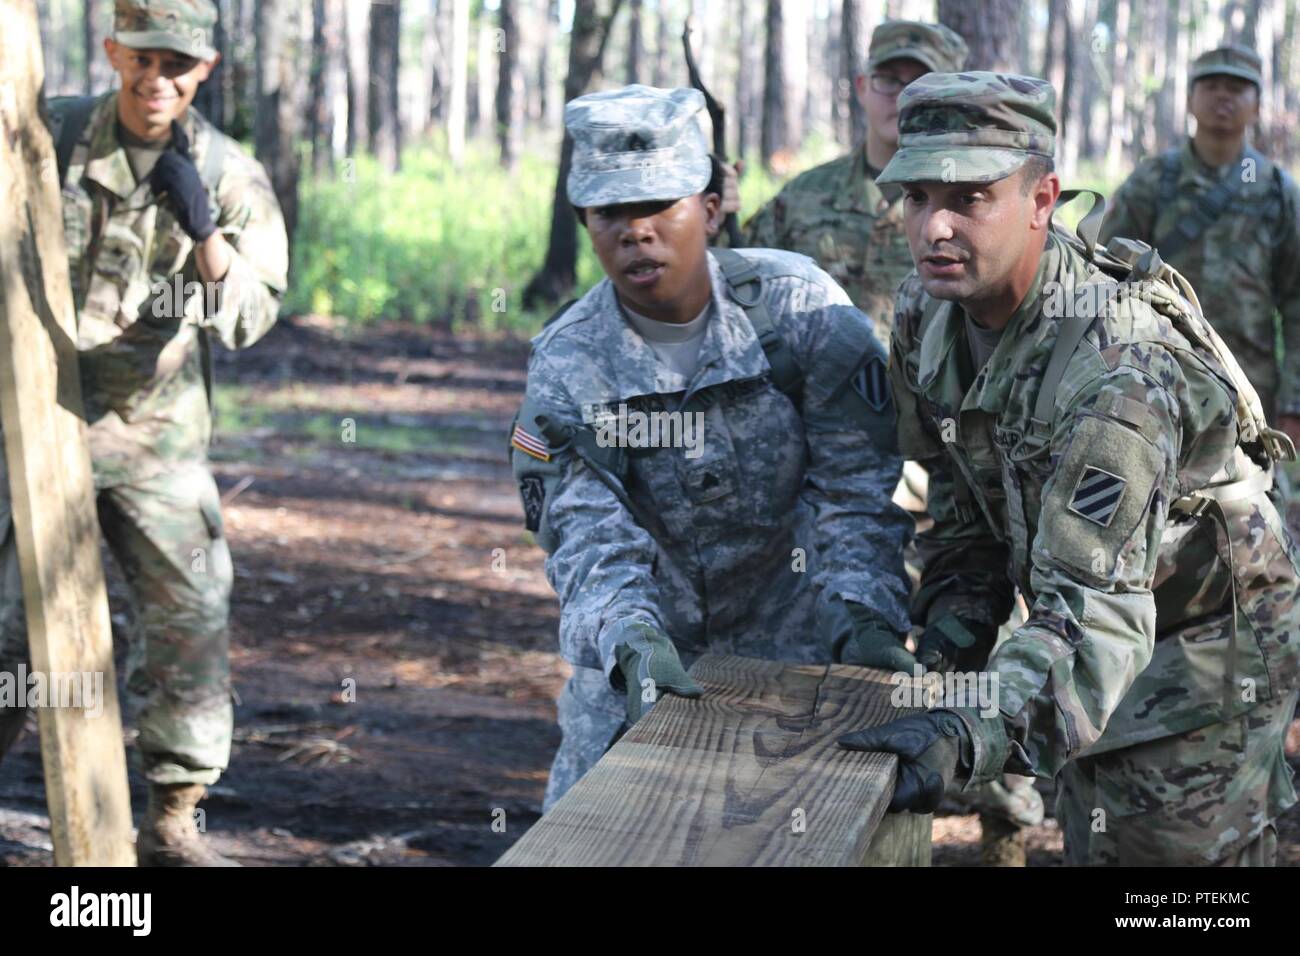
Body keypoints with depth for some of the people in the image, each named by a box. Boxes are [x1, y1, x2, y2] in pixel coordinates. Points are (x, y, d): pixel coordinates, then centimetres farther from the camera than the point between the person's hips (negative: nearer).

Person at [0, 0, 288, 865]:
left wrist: (204, 231, -23)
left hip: (158, 435, 1)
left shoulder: (230, 175, -2)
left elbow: (251, 320, -8)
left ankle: (173, 824, 10)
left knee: (193, 614, -2)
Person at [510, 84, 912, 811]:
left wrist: (865, 616, -27)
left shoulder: (800, 309, -13)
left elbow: (856, 486, -13)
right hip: (641, 653, 1)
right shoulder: (567, 363, -10)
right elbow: (588, 532, -19)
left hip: (792, 638, -1)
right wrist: (631, 638, -39)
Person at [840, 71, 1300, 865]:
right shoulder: (927, 310, -11)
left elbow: (1098, 607, -45)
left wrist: (978, 733, -59)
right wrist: (960, 603, -6)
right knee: (1093, 839, 19)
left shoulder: (1119, 364, -37)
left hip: (1201, 645, -8)